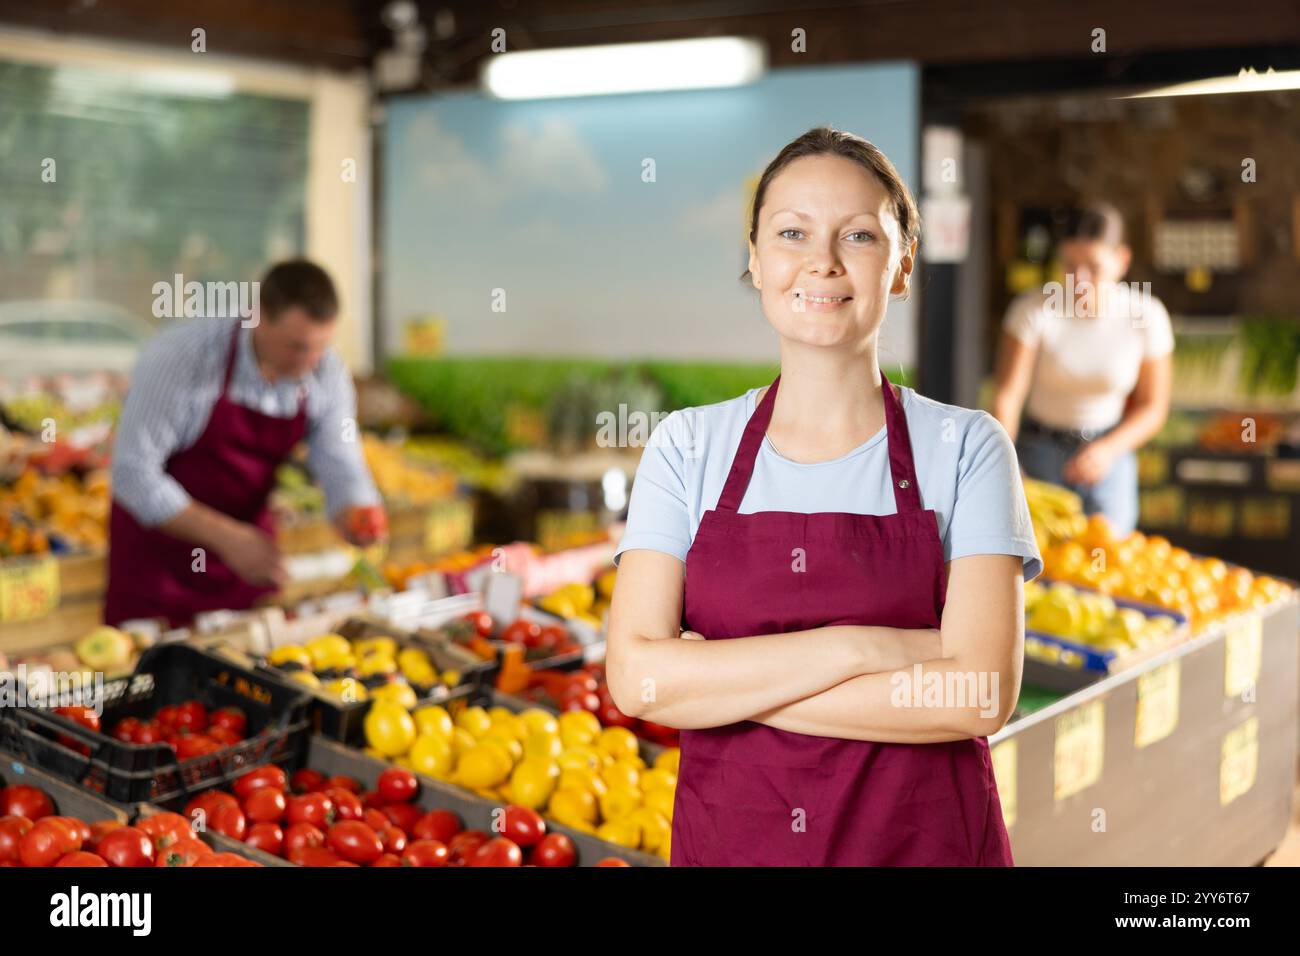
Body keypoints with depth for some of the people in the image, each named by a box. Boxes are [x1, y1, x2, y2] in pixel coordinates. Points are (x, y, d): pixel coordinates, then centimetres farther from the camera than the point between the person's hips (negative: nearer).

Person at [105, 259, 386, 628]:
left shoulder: (327, 374, -12)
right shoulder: (181, 356, -25)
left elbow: (342, 472, -7)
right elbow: (133, 472, -24)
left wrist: (359, 514, -30)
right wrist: (226, 537, -30)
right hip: (159, 541, -4)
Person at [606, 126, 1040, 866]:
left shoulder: (966, 447, -5)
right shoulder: (688, 446, -2)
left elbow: (979, 694, -16)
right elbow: (636, 676, -12)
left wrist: (717, 683, -16)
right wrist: (859, 647, -19)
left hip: (924, 839, -1)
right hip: (728, 836, 1)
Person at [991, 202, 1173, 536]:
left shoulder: (1147, 316, -10)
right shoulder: (1033, 309, -16)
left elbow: (1153, 407, -2)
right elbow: (1008, 396, -19)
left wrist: (1110, 449, -19)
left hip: (1108, 453, 1)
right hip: (1040, 451, -1)